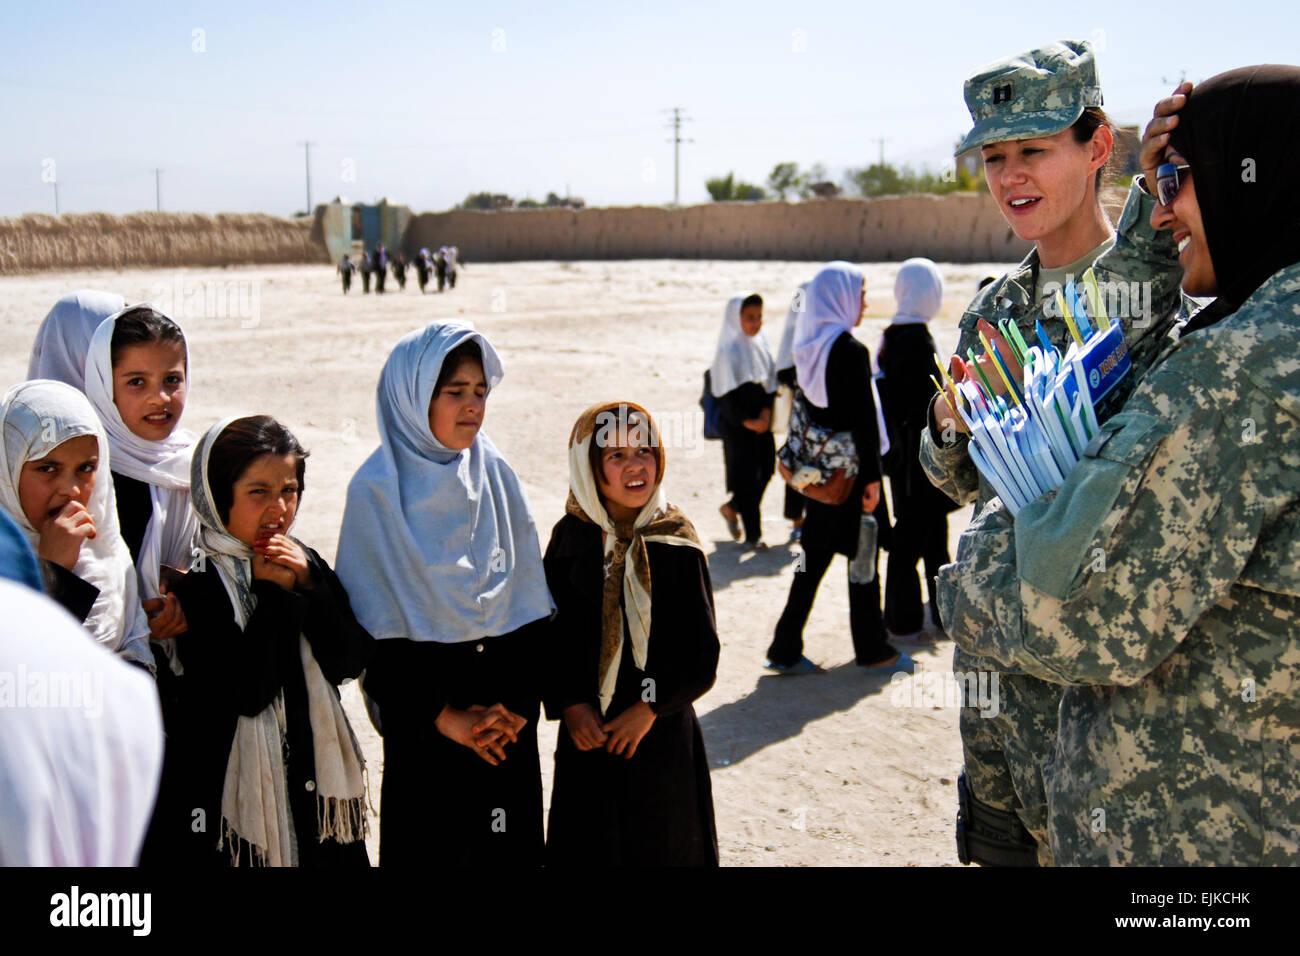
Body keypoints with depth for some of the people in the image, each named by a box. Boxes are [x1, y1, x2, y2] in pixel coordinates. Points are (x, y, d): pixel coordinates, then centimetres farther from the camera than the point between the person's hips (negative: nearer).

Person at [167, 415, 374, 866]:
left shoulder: (306, 564, 5)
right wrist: (272, 593, -17)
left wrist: (310, 583, -12)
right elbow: (247, 693, -20)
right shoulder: (197, 584, -13)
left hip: (317, 771, 5)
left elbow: (351, 662, -2)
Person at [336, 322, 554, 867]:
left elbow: (532, 601, 4)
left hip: (508, 715, 4)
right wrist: (442, 715, -11)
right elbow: (371, 624, -9)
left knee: (509, 842, 11)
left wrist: (520, 701, -6)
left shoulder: (496, 474, 3)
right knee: (427, 842, 7)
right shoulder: (377, 489, -8)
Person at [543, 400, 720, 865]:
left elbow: (703, 654, -7)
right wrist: (568, 704, -10)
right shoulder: (571, 539, -3)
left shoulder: (677, 545, -9)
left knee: (659, 844, 10)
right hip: (587, 732, 2)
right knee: (586, 845, 13)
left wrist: (650, 708, -13)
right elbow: (547, 632, 1)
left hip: (661, 731, -1)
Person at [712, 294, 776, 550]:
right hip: (737, 426, -7)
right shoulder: (729, 351, -13)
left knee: (766, 470, 8)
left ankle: (731, 508, 32)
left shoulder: (760, 344, 7)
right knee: (747, 477, -2)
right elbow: (728, 394, -14)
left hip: (761, 422, 7)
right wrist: (747, 421, -14)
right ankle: (752, 535, 7)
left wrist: (766, 411, -5)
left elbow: (770, 382, 9)